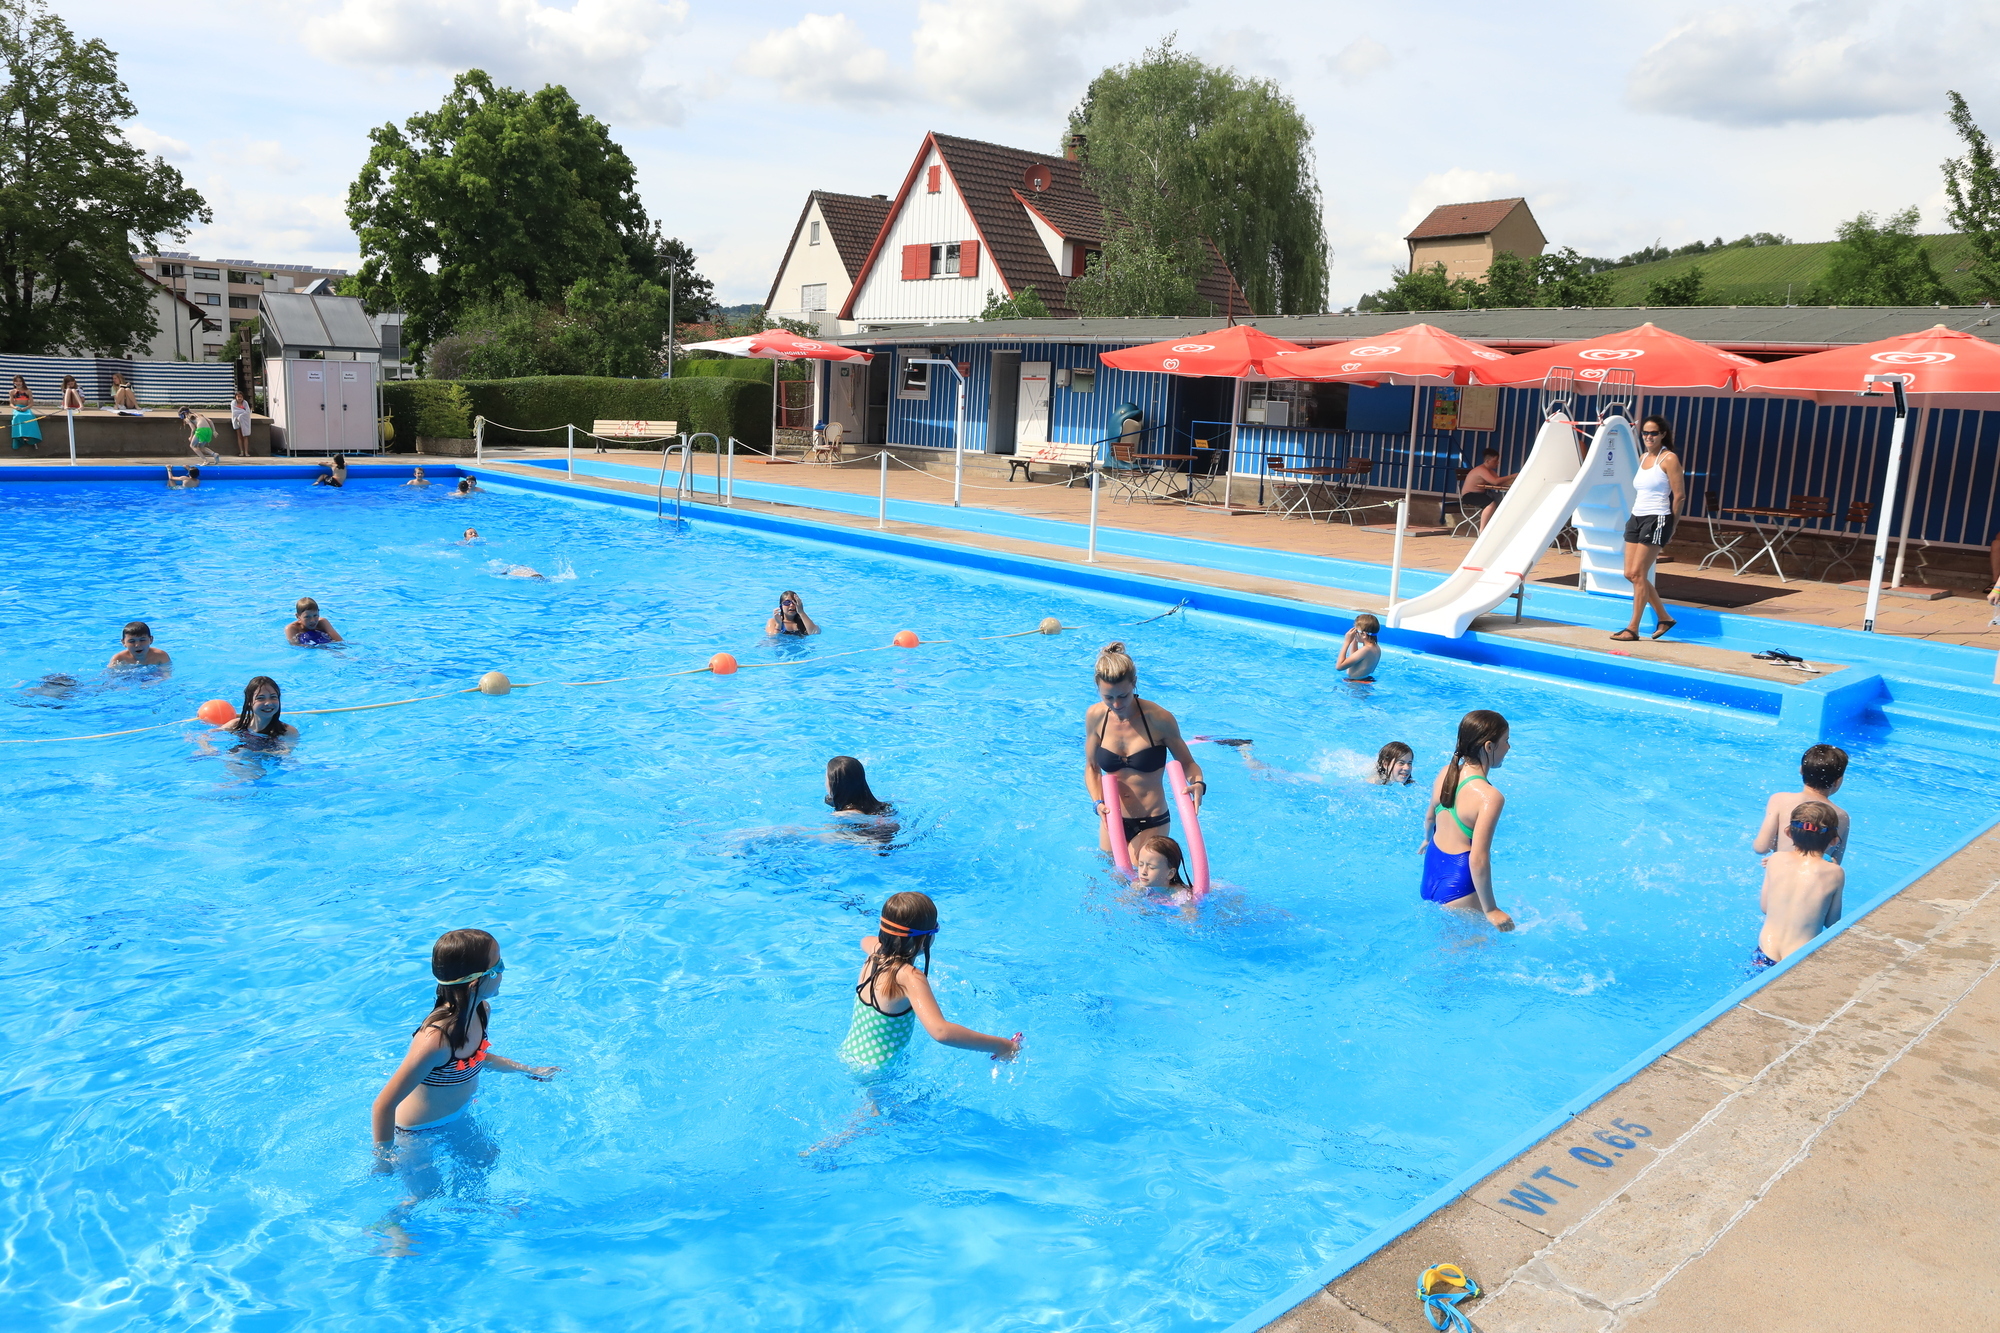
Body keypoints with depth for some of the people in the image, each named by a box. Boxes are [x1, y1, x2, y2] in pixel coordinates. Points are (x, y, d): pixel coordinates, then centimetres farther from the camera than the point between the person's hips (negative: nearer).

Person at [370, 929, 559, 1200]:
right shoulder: (436, 1039, -42)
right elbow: (383, 1106, -34)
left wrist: (530, 1070, 16)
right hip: (414, 1133, -8)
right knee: (426, 1196, 14)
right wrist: (384, 1160, -23)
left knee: (485, 1158, 27)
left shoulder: (481, 1011, -15)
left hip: (455, 1117, 8)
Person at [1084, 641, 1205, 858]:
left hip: (1151, 824, -4)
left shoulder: (1158, 718, -18)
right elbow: (1092, 767, 4)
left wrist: (1197, 783, -28)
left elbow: (1187, 764, -7)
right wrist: (1097, 802, -13)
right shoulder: (1095, 716, -8)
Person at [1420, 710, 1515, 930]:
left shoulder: (1446, 773, -2)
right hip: (1458, 886, -9)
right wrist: (1491, 910, -19)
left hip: (1433, 865, 9)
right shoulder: (1489, 797, -26)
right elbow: (1478, 860, -28)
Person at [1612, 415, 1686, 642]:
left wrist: (1671, 526, -4)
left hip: (1656, 520, -8)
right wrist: (1635, 515, 13)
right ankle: (1664, 618, 21)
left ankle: (1633, 629, -2)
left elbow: (1679, 495, -9)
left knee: (1638, 574, -8)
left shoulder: (1669, 459, -9)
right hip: (1636, 518, 8)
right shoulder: (1643, 457, 13)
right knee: (1630, 574, 7)